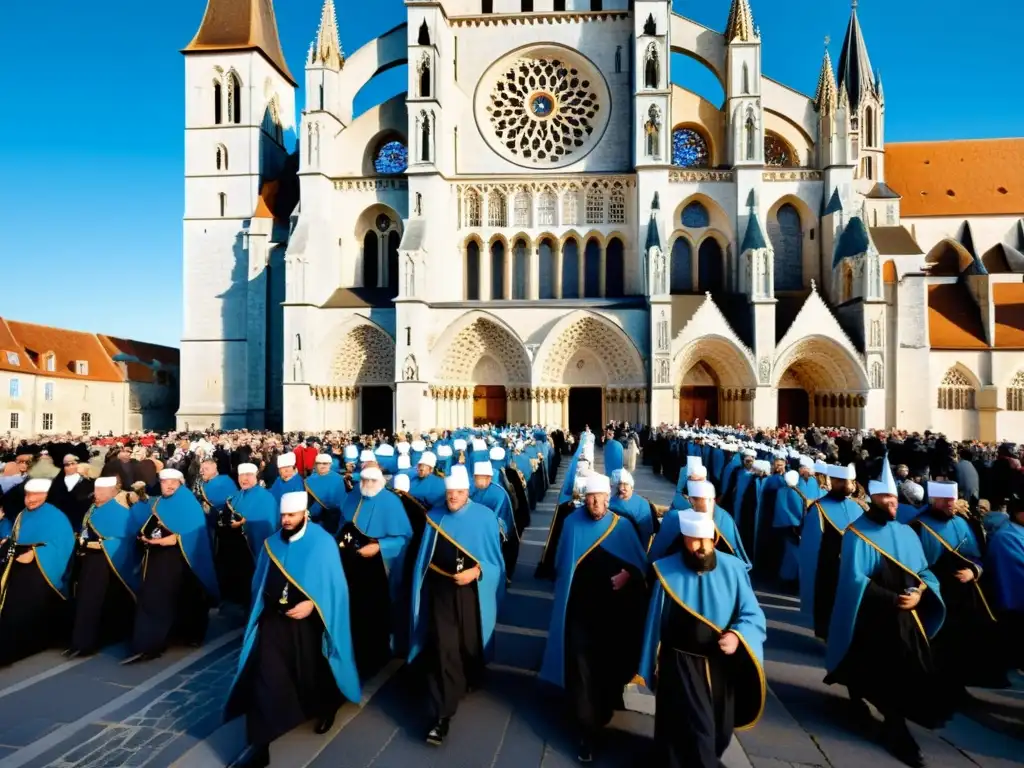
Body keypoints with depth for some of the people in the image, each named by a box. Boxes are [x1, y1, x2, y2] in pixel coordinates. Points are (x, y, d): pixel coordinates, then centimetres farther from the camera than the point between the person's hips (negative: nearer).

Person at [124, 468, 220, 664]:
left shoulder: (188, 504, -6)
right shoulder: (156, 505, 15)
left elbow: (193, 532, -16)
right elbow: (146, 529, 14)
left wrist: (175, 538, -27)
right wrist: (144, 537, -5)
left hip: (179, 558, -5)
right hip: (157, 558, 6)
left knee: (184, 598, 2)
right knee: (151, 598, 3)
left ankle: (192, 634, 21)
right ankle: (147, 645, 12)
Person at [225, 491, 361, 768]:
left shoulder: (322, 543, -12)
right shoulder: (272, 544, 2)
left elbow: (334, 585, -12)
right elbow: (260, 582, 14)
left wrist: (311, 604, -21)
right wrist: (265, 603, 3)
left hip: (308, 621, -3)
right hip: (274, 620, 3)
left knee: (313, 671, 16)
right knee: (265, 679, -6)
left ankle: (326, 709, 46)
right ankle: (261, 745, 6)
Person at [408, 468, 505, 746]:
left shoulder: (485, 517, -9)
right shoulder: (434, 517, -1)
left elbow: (494, 558, -6)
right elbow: (425, 557, 7)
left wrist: (476, 571, -21)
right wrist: (423, 586, 5)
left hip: (473, 591, -1)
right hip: (441, 592, 1)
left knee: (470, 642, 17)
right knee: (443, 649, -4)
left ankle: (470, 680, 49)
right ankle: (443, 715, 5)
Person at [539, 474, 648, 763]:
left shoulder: (622, 526, -5)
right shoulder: (572, 523, -5)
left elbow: (640, 562, -3)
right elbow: (561, 564, 3)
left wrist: (628, 574, -20)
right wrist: (563, 589, 0)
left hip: (612, 609, 1)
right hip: (580, 607, -1)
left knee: (609, 663, 16)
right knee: (582, 667, -5)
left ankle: (603, 711, 42)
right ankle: (587, 729, 7)